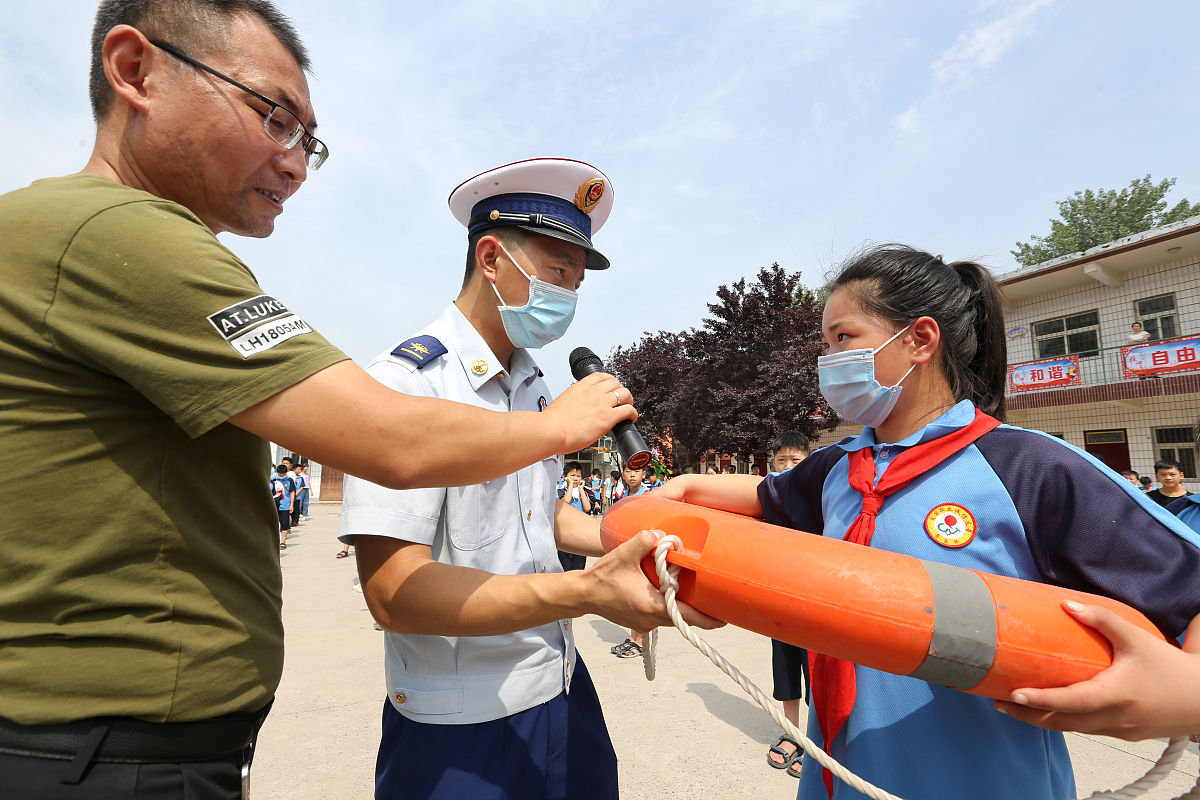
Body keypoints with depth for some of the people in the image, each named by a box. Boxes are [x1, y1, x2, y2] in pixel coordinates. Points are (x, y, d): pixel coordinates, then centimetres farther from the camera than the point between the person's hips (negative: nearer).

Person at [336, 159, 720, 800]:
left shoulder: (535, 387, 7)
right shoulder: (406, 382, -20)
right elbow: (395, 593, -26)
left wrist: (635, 540, 1)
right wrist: (586, 591, -34)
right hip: (462, 723, -7)